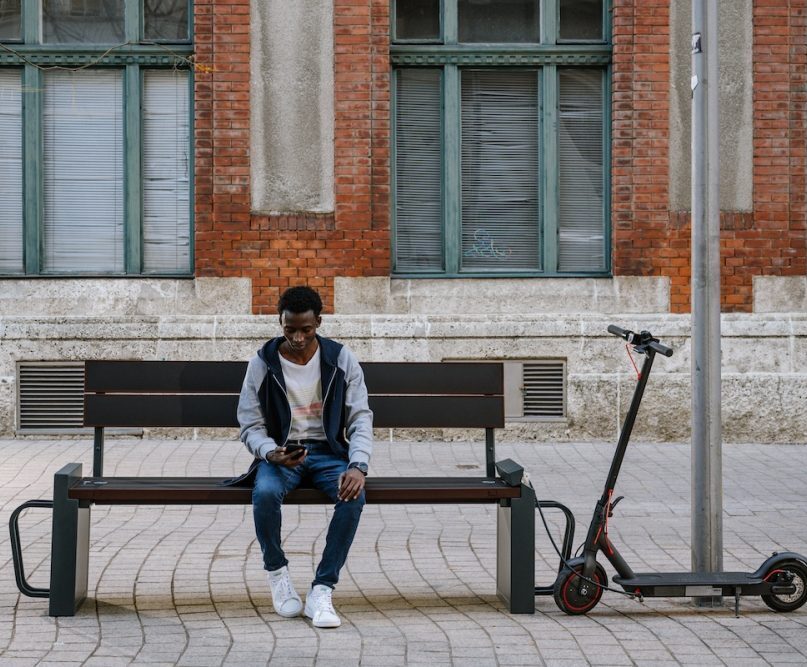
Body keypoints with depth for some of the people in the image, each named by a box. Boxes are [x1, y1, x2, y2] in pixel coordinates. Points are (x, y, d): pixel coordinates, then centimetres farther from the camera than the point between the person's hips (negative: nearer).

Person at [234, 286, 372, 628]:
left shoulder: (341, 360, 0)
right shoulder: (262, 363, -1)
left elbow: (360, 420, -3)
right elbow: (251, 426, 0)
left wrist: (358, 465, -22)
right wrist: (272, 453, -23)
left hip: (328, 452, 1)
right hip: (280, 452, 0)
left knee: (354, 495, -33)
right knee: (265, 493, -36)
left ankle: (321, 592, -24)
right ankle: (277, 571, -7)